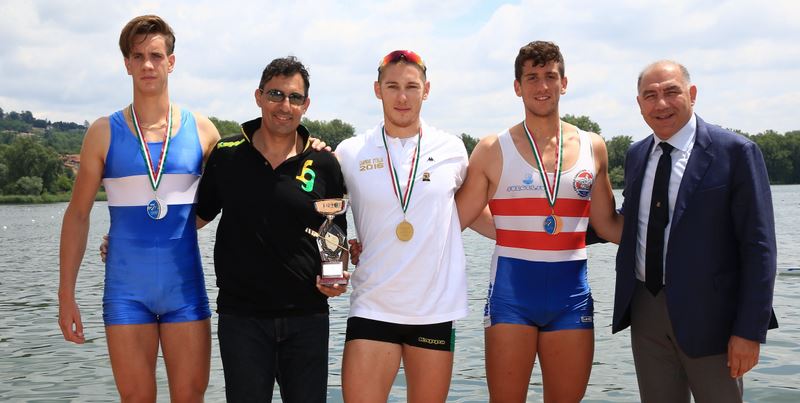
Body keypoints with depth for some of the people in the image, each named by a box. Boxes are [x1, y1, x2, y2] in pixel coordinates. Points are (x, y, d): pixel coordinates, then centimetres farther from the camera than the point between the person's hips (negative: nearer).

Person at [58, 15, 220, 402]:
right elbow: (78, 214, 4)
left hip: (186, 290, 1)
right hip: (126, 293, 0)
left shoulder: (201, 130, 3)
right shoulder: (104, 133, 1)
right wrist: (66, 294, 1)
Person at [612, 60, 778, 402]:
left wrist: (750, 331, -15)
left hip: (707, 314, -5)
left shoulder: (735, 152, -9)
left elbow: (758, 246, -11)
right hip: (645, 308, 5)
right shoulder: (636, 155, 9)